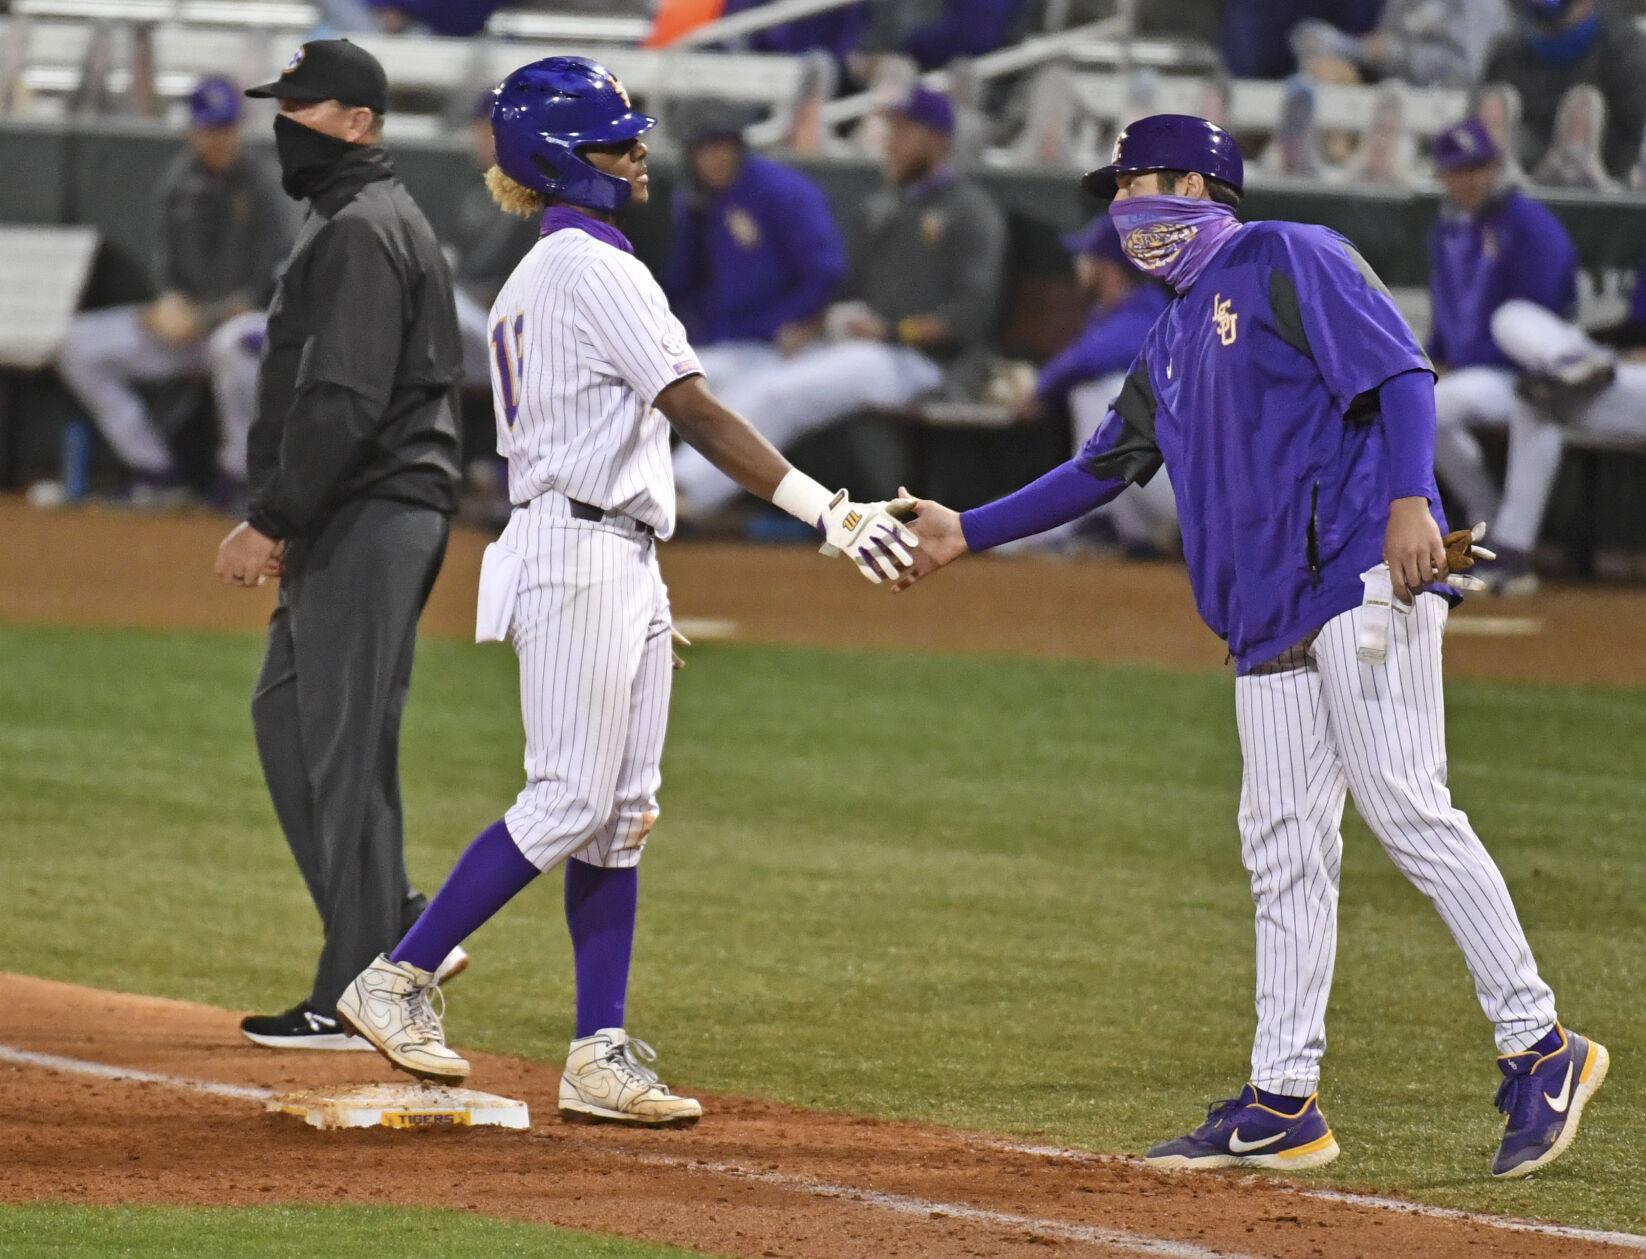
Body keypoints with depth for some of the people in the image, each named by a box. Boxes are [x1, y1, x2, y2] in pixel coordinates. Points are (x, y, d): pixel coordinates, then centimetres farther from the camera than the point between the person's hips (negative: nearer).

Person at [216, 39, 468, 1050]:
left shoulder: (362, 234, -15)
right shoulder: (360, 221, 19)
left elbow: (344, 405, -22)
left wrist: (271, 520, -19)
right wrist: (287, 522, 20)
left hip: (368, 520, -11)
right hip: (357, 522, 11)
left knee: (342, 748, -8)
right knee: (289, 717, 16)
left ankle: (358, 997, -6)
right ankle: (397, 932, 17)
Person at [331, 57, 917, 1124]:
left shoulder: (533, 279, 18)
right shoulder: (593, 269, -12)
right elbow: (696, 414, -19)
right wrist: (828, 511, -24)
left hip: (624, 563, 10)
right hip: (582, 560, -10)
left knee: (623, 811, 5)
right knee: (571, 803, -9)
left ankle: (601, 1058, 2)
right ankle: (399, 981, -3)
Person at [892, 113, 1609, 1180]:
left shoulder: (1290, 260, -1)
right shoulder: (1173, 340, 26)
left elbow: (1400, 372, -11)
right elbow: (1105, 468, 33)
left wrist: (1408, 499, -25)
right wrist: (967, 533, 32)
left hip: (1363, 577, -9)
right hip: (1268, 627, 9)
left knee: (1408, 810, -16)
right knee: (1284, 847, 7)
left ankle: (1539, 1046, -14)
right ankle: (1283, 1103, 9)